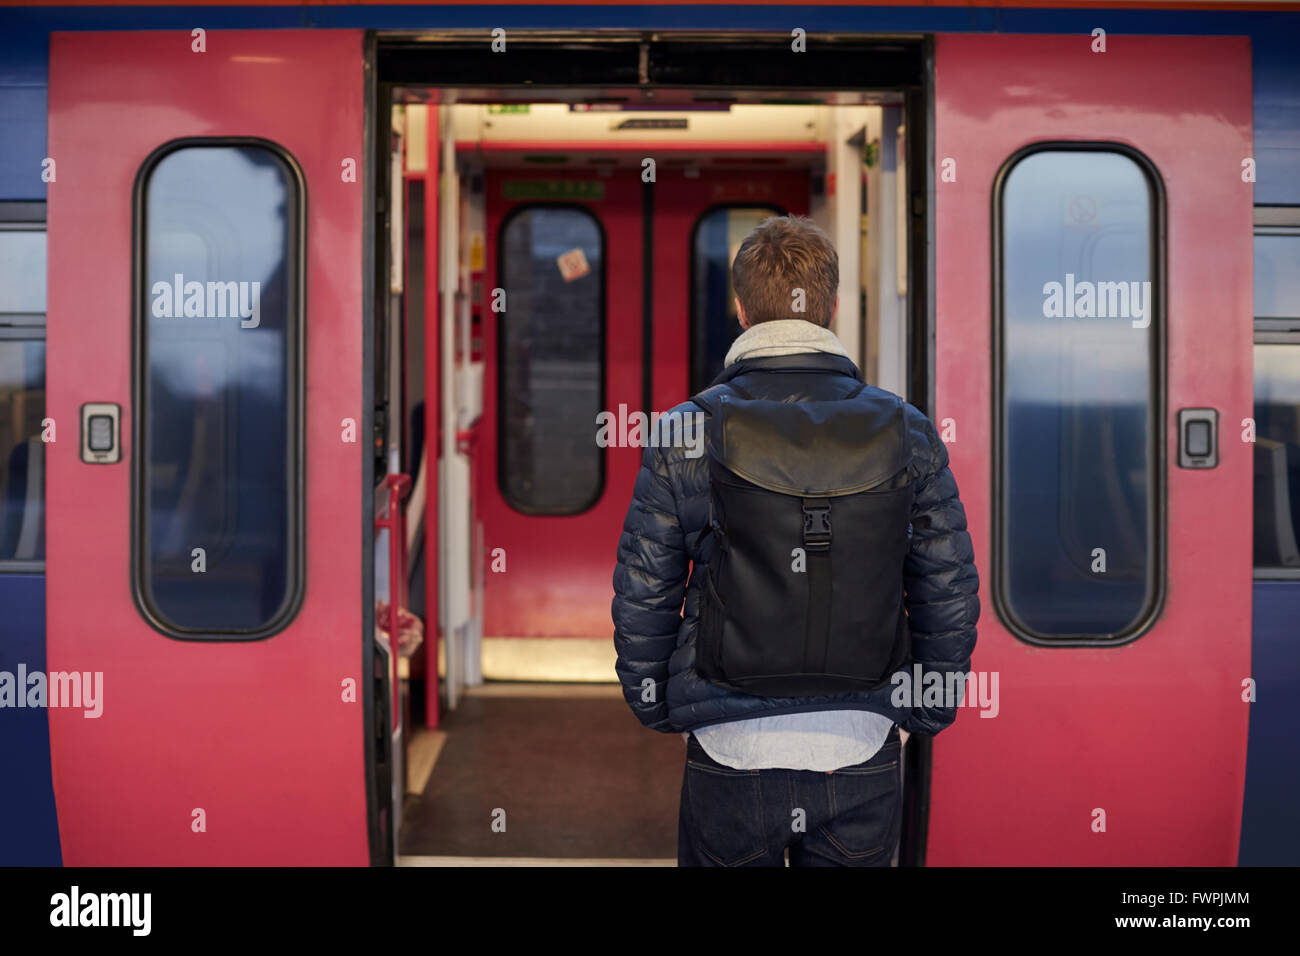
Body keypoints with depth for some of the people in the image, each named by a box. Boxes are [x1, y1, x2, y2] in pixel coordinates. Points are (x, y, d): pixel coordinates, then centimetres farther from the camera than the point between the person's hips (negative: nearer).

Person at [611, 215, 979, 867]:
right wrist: (927, 710, 15)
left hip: (729, 750, -1)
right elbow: (950, 596, 2)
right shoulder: (905, 431, -2)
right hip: (862, 753, 1)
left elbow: (641, 598, -2)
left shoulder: (682, 434, -6)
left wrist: (654, 708, 13)